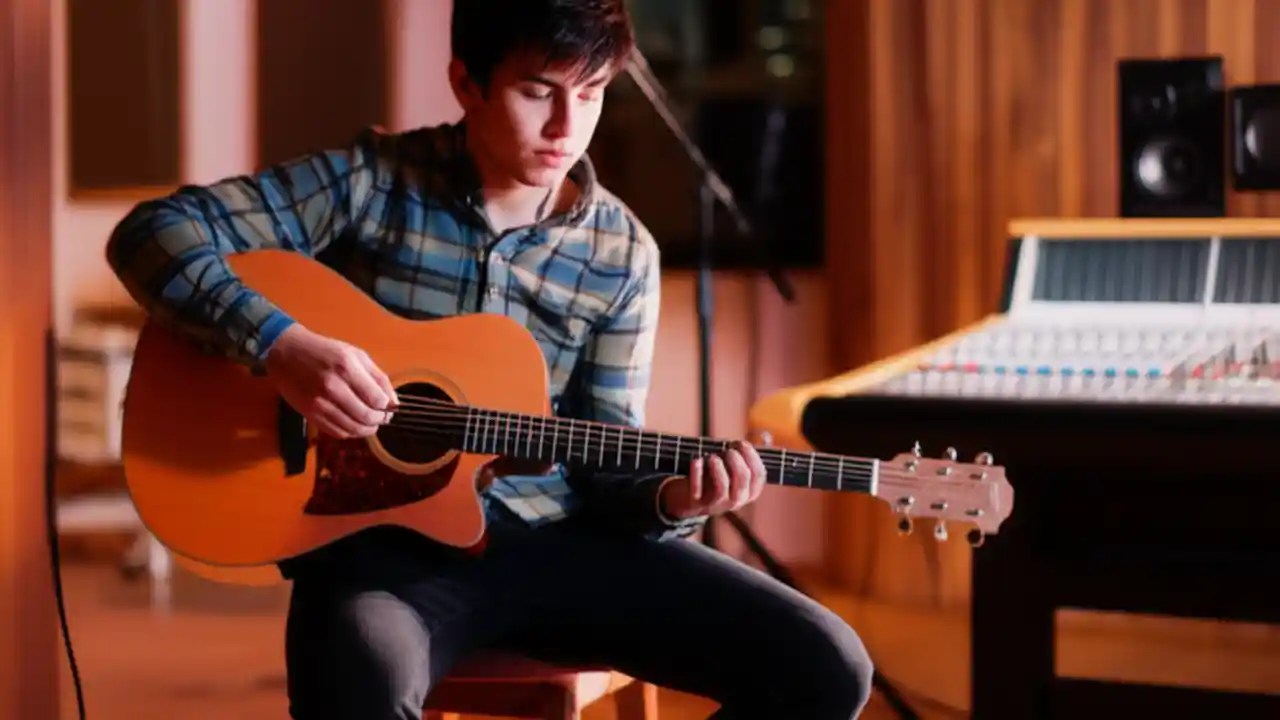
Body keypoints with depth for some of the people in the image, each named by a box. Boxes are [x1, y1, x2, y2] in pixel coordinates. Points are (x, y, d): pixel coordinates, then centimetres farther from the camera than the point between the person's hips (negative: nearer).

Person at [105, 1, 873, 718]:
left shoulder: (621, 253, 5)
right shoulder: (372, 182, -4)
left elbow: (603, 460, 6)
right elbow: (153, 232, -7)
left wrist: (668, 498, -17)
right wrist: (279, 341, -22)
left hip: (555, 541, 4)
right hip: (385, 543, -4)